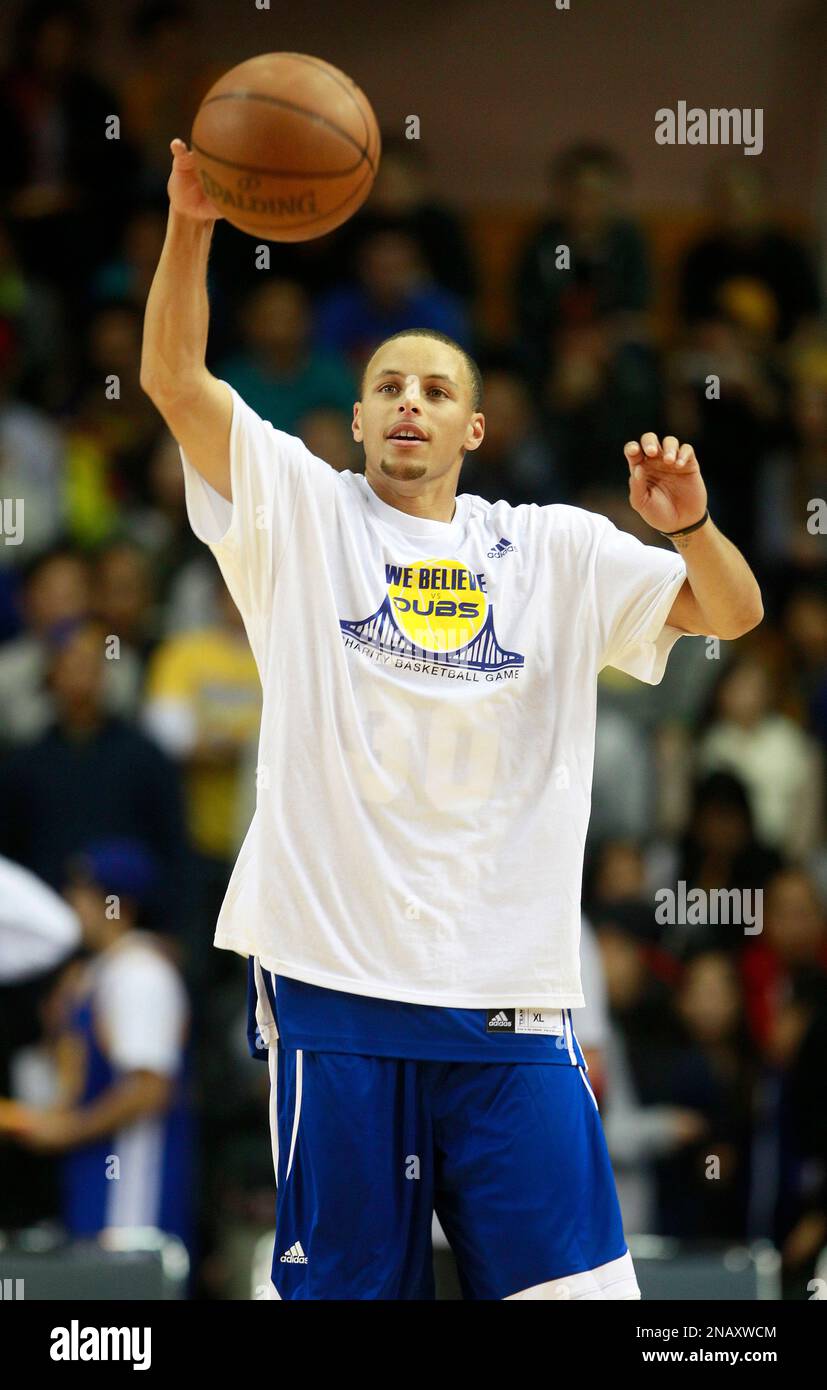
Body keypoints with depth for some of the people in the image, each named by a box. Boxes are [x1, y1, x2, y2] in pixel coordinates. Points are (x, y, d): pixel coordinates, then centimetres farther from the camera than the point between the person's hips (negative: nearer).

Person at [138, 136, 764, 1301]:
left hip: (509, 991, 2)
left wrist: (689, 524, -9)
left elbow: (734, 612, 12)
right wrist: (191, 227, -19)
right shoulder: (301, 513, 8)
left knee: (571, 1284, -3)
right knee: (345, 1286, 1)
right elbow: (173, 378, -3)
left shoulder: (555, 553, 14)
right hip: (337, 981, -2)